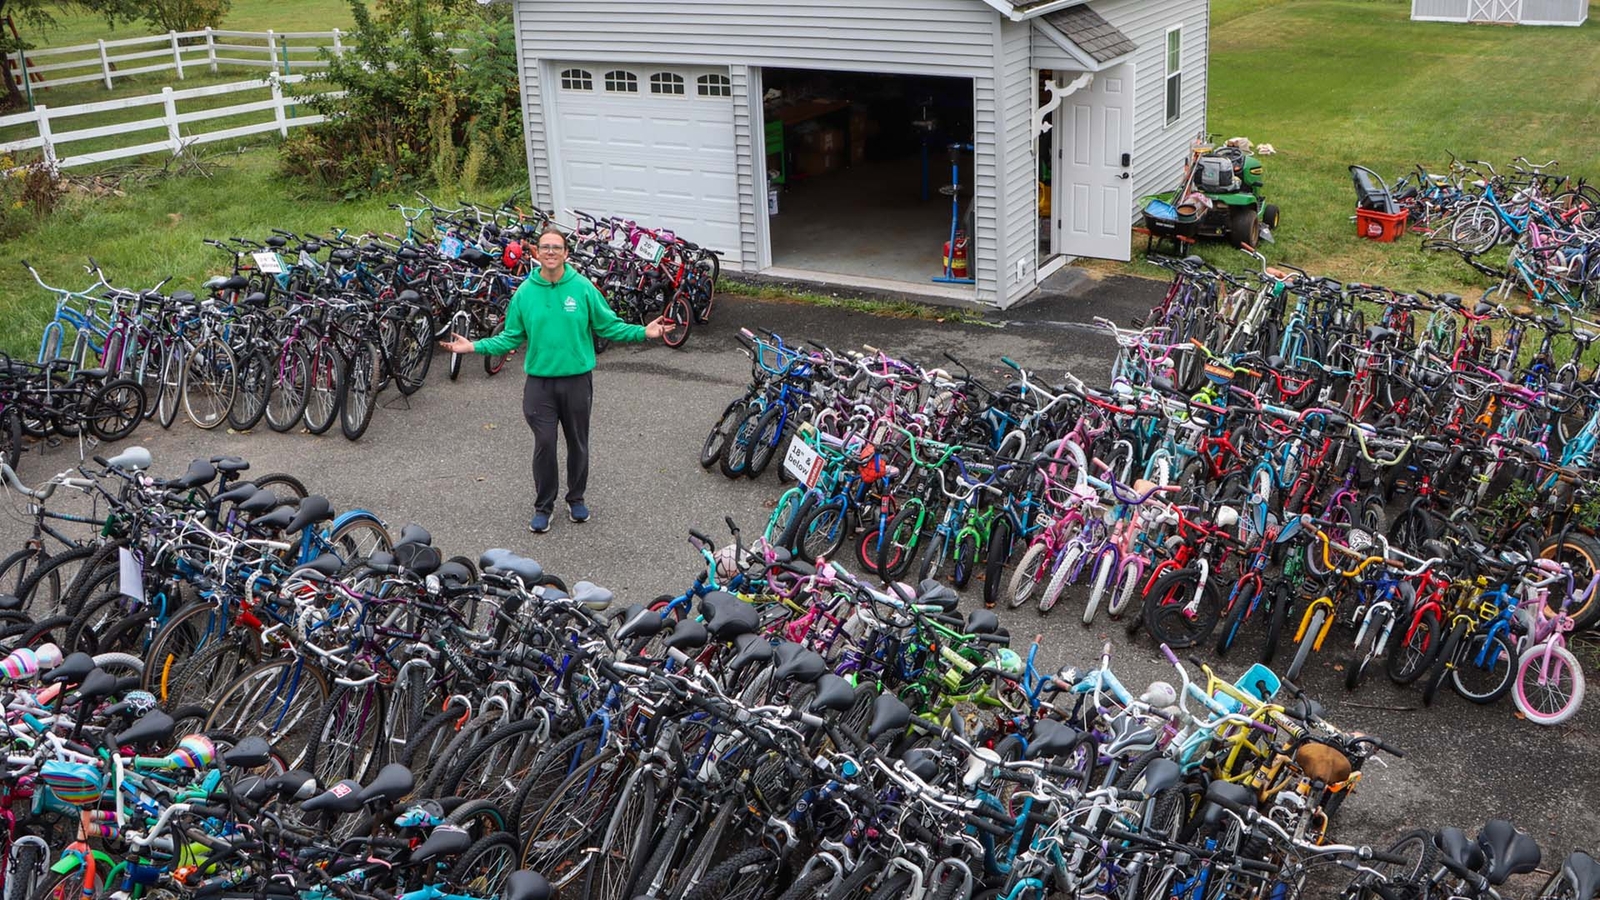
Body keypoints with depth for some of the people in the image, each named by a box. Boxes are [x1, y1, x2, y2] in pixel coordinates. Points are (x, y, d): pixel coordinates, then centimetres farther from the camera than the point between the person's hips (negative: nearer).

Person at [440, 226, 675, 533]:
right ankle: (543, 506, 18)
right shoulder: (525, 292, -1)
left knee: (578, 443, 12)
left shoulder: (583, 288, -5)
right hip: (540, 381, 0)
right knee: (544, 445, 2)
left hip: (578, 379, 0)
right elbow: (511, 337, 5)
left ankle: (576, 498, 32)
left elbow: (609, 326, -1)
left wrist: (643, 333, -12)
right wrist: (474, 347, -3)